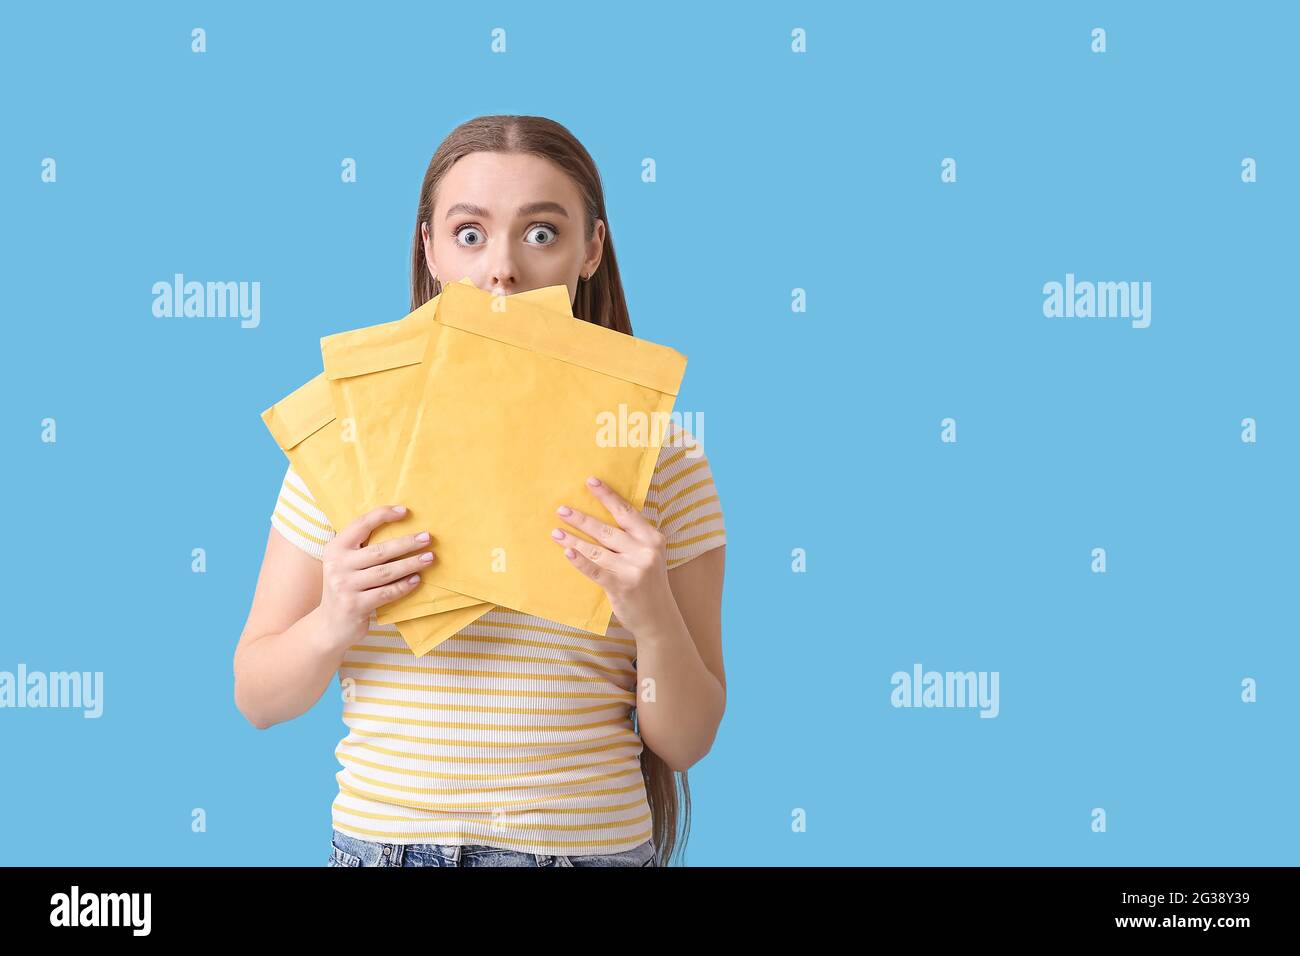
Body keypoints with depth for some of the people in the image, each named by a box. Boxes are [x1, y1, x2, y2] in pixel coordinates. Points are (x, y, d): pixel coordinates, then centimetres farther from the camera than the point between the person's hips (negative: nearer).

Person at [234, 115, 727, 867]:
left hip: (592, 842, 0)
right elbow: (257, 699, 0)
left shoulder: (662, 458, -7)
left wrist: (654, 620, -22)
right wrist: (332, 625, -19)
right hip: (383, 837, 1)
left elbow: (686, 743, -4)